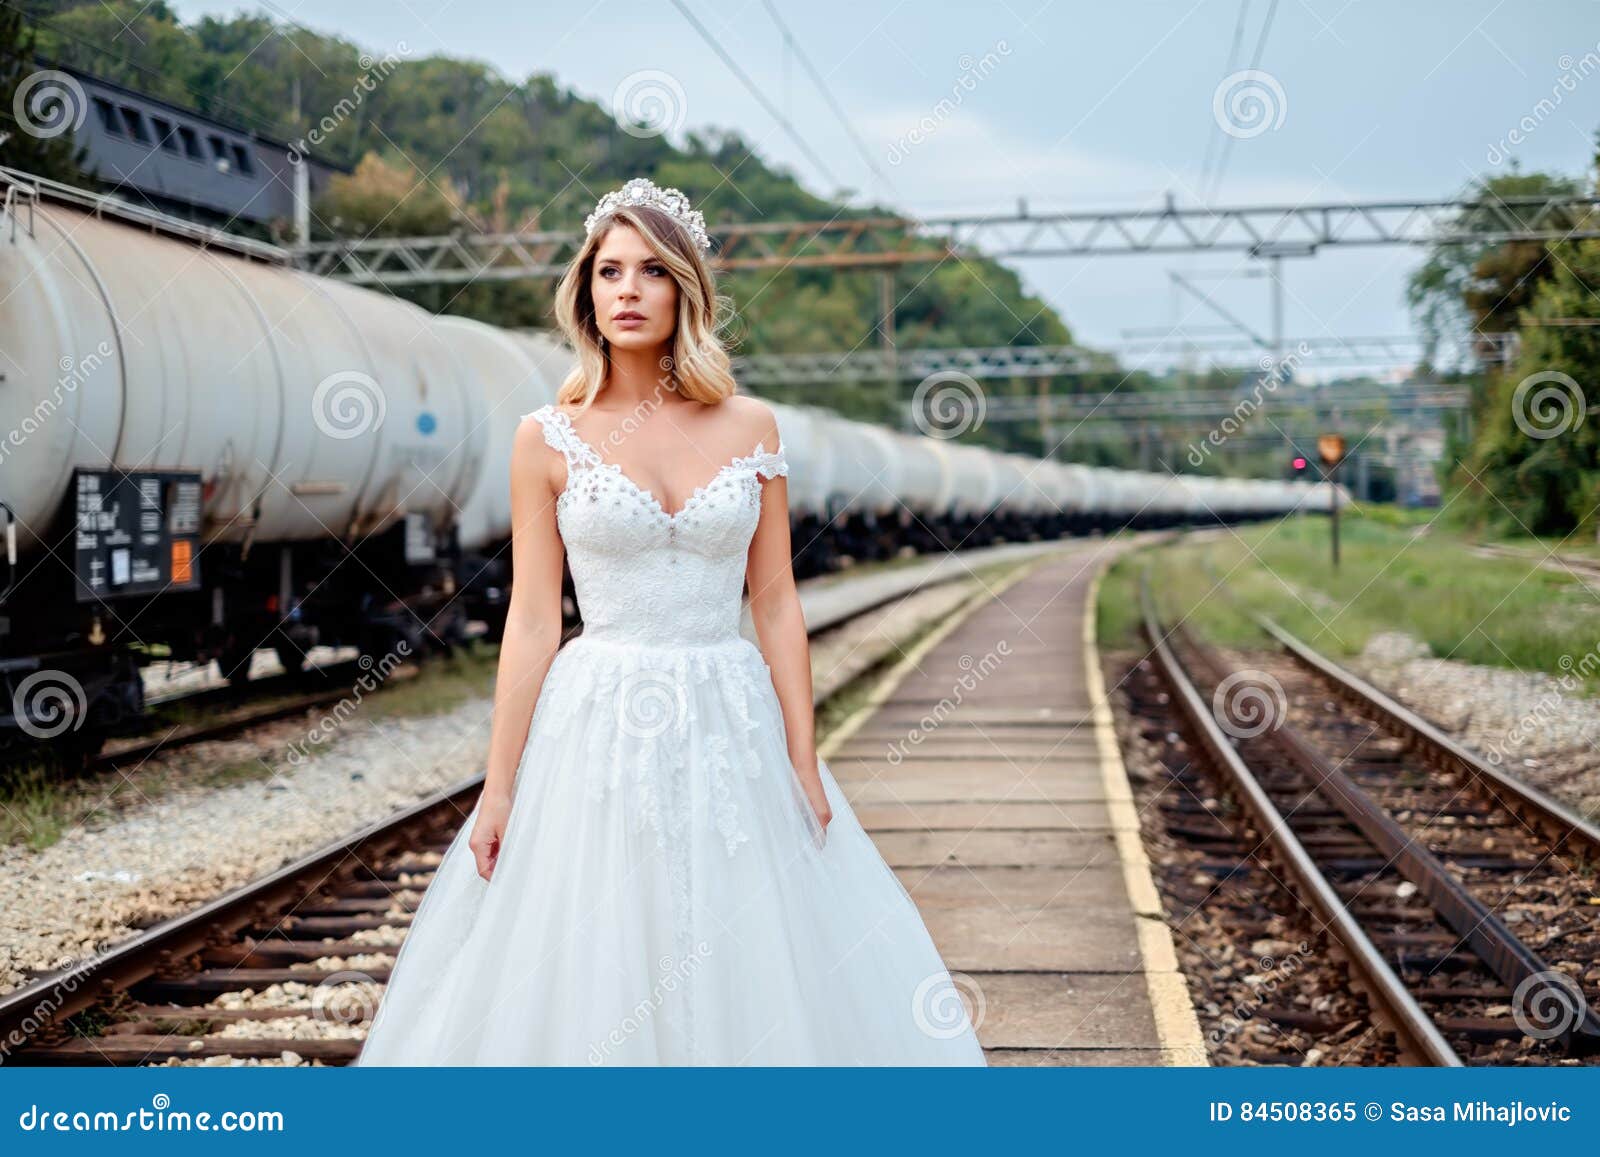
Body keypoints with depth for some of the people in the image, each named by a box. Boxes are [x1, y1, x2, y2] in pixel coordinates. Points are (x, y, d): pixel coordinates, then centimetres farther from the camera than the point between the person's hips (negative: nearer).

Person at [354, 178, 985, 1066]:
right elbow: (532, 621, 0)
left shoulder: (749, 427, 5)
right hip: (599, 730, -2)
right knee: (593, 986, 2)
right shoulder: (549, 438, 0)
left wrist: (805, 764, 1)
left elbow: (776, 605, 5)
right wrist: (498, 787, -3)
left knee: (755, 976, 5)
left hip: (732, 727, 2)